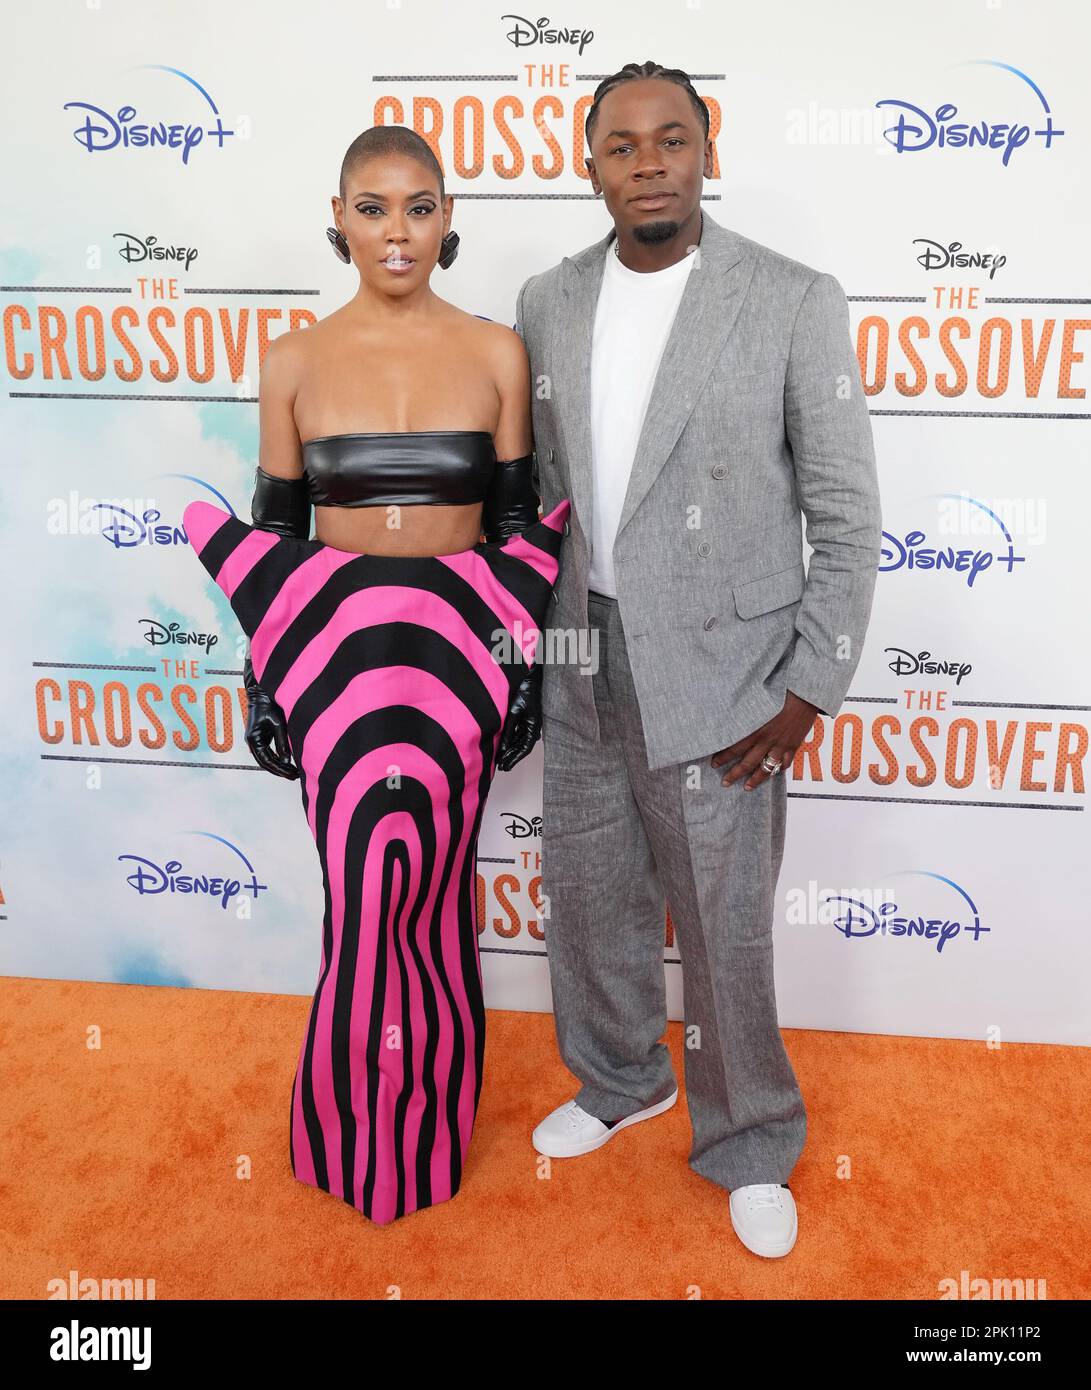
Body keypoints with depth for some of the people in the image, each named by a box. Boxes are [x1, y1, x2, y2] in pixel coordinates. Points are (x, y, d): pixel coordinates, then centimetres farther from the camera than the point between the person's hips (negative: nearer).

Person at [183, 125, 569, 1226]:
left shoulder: (497, 353, 1)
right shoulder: (293, 363, 2)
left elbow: (519, 525, 5)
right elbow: (268, 536, 6)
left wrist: (519, 657, 3)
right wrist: (271, 674, 6)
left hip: (458, 655, 0)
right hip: (336, 655, 0)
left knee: (433, 890, 9)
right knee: (367, 894, 3)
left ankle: (431, 1128, 33)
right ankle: (365, 1132, 29)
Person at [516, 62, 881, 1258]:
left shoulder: (794, 301, -9)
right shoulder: (547, 303, 4)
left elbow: (847, 516, -7)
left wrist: (810, 690, -10)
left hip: (715, 672, -4)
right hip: (582, 665, 5)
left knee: (724, 924, 5)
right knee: (588, 896, 17)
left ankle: (751, 1146, 30)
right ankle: (619, 1081, 44)